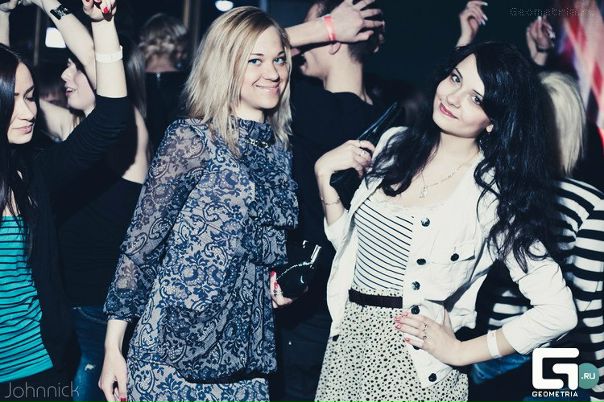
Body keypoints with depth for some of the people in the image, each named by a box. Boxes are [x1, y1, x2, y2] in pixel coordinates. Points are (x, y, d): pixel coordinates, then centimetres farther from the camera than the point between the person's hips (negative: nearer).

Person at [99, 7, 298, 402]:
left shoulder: (280, 153, 8)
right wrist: (113, 348, -12)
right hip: (175, 354, -5)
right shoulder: (193, 139, -10)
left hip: (246, 359, 6)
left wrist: (280, 281, 1)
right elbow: (142, 241, -10)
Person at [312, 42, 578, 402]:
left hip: (412, 362, -5)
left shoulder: (497, 193, -14)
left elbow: (559, 312, -16)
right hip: (346, 341, 5)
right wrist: (325, 176, -3)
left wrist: (460, 352, -11)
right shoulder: (395, 144, 3)